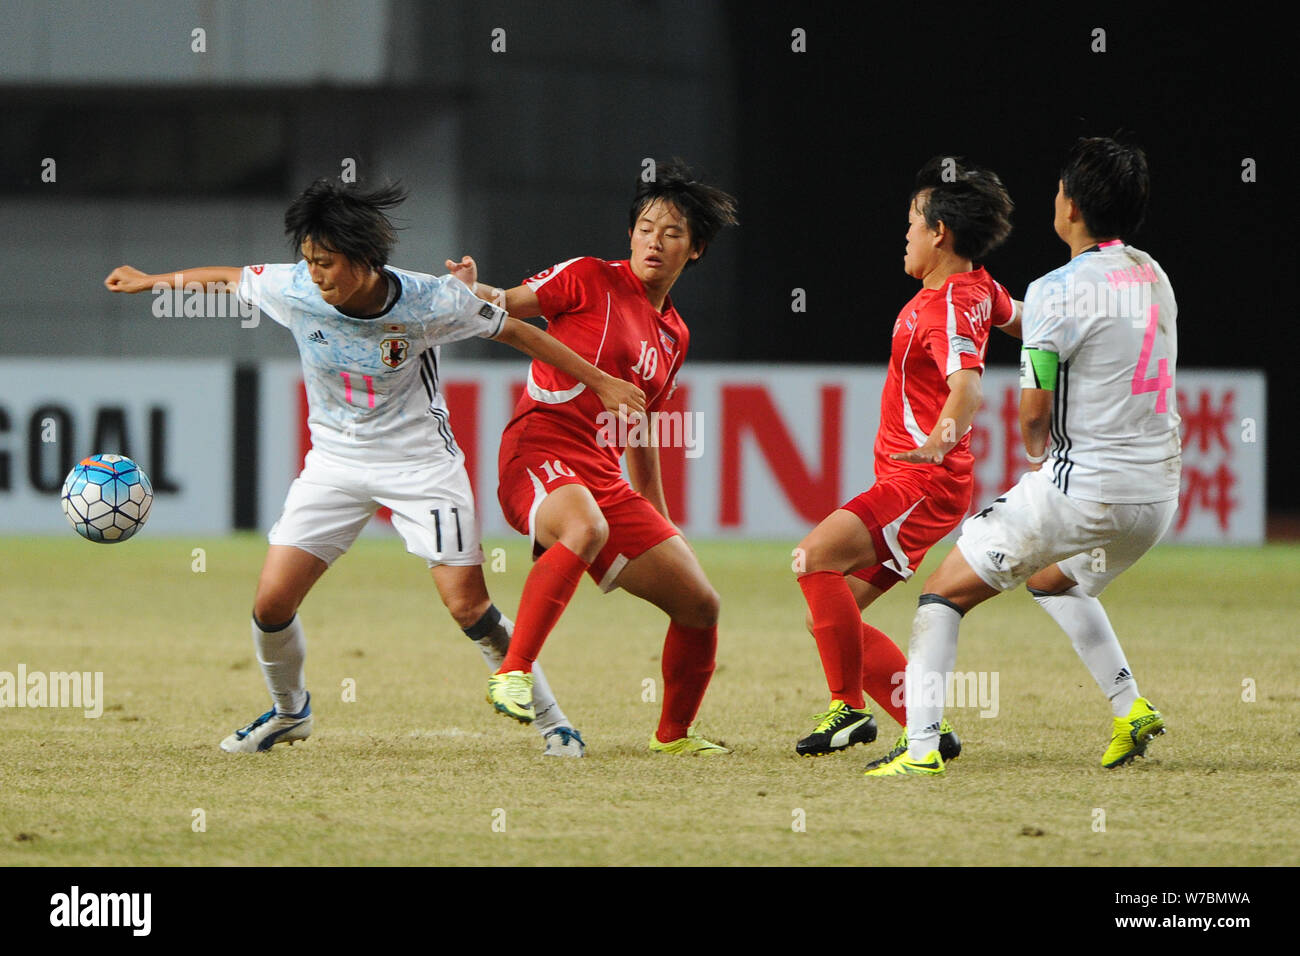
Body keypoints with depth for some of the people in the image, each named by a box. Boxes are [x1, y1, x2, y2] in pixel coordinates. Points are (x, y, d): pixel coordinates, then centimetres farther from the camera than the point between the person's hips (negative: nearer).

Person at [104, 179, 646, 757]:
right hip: (335, 462, 3)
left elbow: (515, 332, -8)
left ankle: (548, 717, 10)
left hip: (420, 462, -3)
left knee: (469, 606, -11)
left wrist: (600, 382, -3)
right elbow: (229, 279, 3)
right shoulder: (294, 291, -17)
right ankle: (289, 712, 23)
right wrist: (150, 282, 17)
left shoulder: (432, 302, -22)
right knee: (271, 601, -6)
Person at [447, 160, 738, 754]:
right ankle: (514, 672, -40)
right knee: (586, 527, -41)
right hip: (540, 453, -7)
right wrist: (472, 291, -27)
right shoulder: (591, 280, 2)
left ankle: (674, 734, 25)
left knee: (699, 605, 4)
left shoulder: (674, 335, 20)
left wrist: (661, 524, 30)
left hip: (604, 476, 7)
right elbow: (505, 306, -4)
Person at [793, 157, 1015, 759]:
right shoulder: (979, 287, 12)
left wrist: (939, 442, -54)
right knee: (830, 619, 5)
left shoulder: (948, 308, -17)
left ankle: (849, 708, -22)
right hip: (907, 482, 10)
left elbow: (966, 385, -36)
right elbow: (1015, 320, 34)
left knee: (817, 556, -27)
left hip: (926, 483, -10)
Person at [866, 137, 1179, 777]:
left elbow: (1034, 415, -11)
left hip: (1082, 491, -7)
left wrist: (1036, 457, 13)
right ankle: (1129, 708, 22)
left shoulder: (1058, 291, -15)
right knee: (1054, 581, 35)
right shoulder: (1155, 278, 8)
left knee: (944, 595, 4)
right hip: (1158, 491, 7)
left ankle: (922, 747, -8)